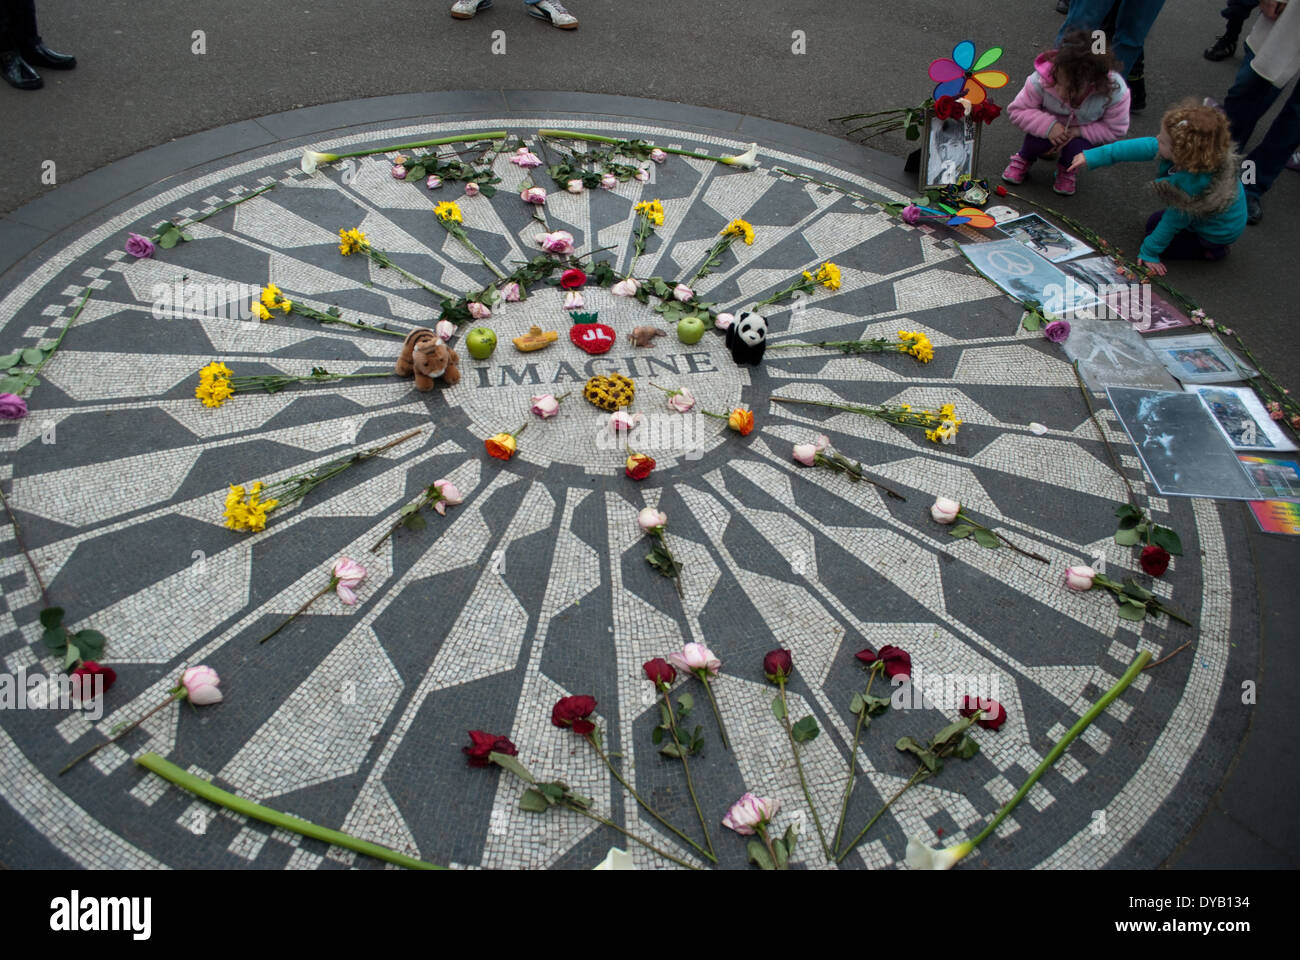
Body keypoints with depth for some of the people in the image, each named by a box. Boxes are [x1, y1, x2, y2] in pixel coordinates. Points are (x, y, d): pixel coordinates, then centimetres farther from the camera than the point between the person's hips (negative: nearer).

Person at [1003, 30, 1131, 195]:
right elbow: (1017, 110, -22)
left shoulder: (1114, 91, -32)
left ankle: (1066, 169, 7)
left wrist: (1078, 131, -31)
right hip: (1053, 125, 0)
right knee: (1039, 139, -33)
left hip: (1083, 134, 0)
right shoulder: (1041, 80, -34)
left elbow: (1115, 129, -18)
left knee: (1077, 148, -32)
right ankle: (1024, 158, 6)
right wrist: (1048, 126, -37)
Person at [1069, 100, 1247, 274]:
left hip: (1218, 234, -8)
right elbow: (1145, 146, -17)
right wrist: (1092, 156, -16)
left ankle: (1209, 251, 3)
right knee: (1154, 223, 22)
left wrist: (1149, 252, -13)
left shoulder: (1191, 184, -43)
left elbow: (1173, 222, -28)